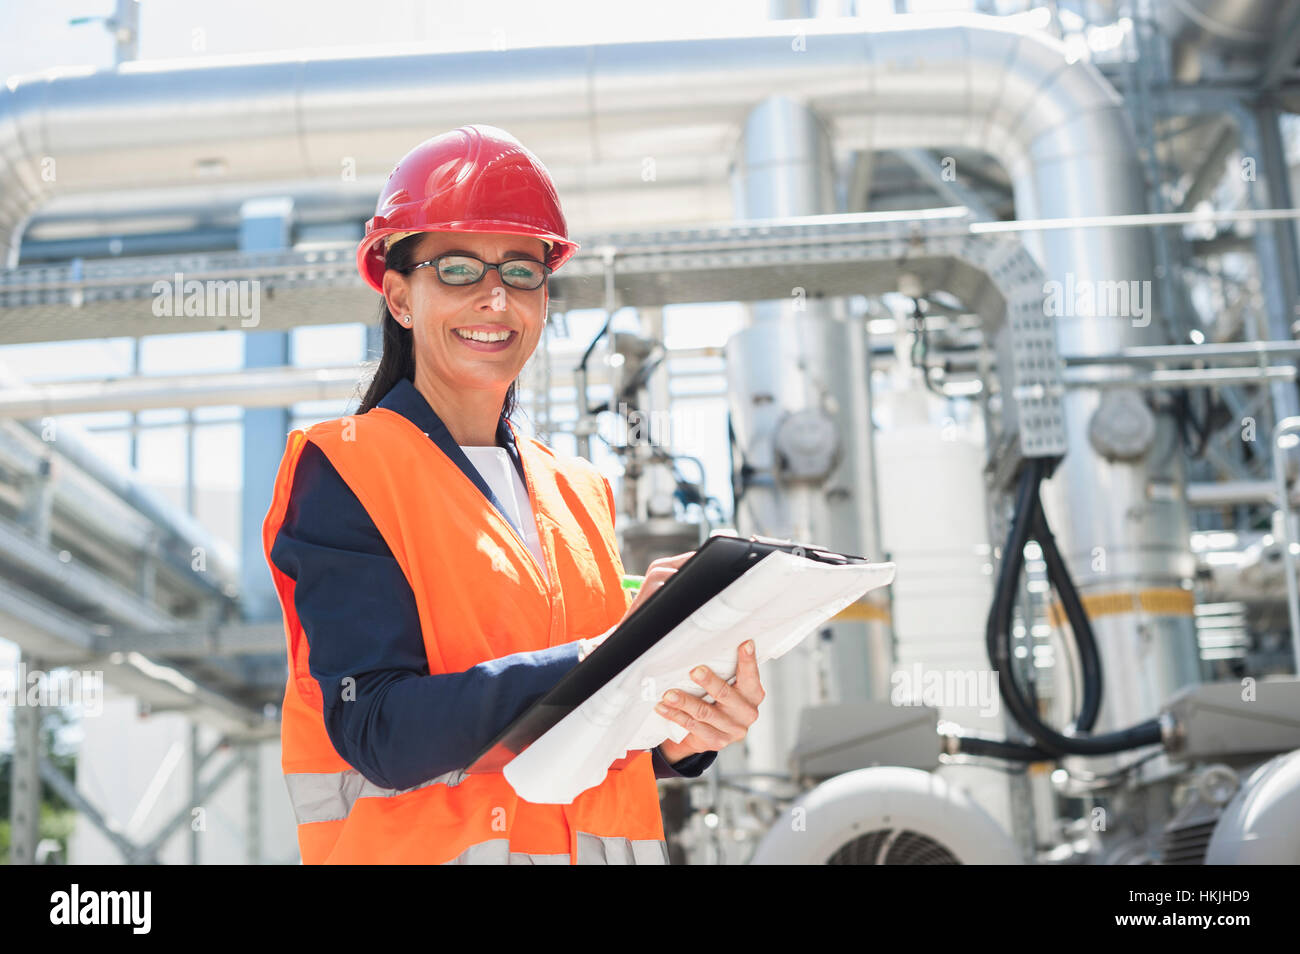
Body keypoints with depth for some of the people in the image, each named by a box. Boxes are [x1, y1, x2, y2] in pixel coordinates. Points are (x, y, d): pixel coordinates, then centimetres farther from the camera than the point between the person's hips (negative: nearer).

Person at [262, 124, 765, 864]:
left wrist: (678, 738, -8)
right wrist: (594, 664, -24)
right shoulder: (343, 474, -4)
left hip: (599, 842, 4)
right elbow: (378, 733, -15)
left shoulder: (579, 493, 12)